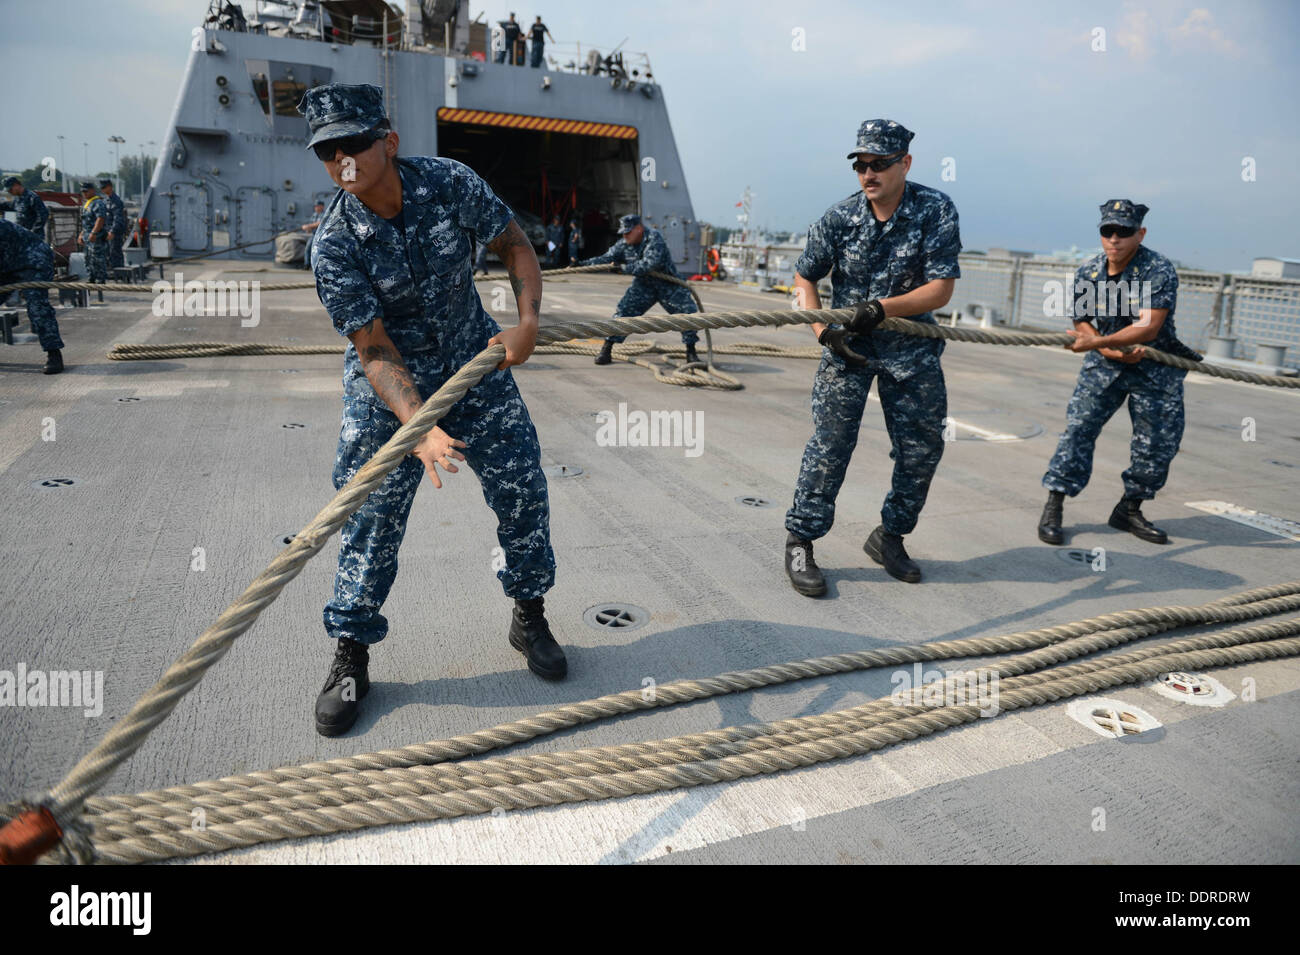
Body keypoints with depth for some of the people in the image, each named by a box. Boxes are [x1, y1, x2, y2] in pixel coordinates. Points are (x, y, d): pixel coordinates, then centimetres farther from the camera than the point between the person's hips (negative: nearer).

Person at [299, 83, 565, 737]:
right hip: (388, 387, -2)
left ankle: (529, 617, 24)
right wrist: (420, 429, -38)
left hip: (476, 365, 3)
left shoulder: (451, 183, -15)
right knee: (370, 517, -4)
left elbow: (514, 245, -2)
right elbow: (376, 352, -24)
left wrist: (527, 322, -18)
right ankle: (350, 658, 14)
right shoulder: (333, 246, -21)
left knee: (523, 488, 2)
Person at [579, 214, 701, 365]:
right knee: (623, 311, -11)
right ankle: (606, 350, -4)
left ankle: (691, 352, 5)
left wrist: (623, 269, -37)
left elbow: (649, 264, -35)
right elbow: (606, 259, -8)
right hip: (643, 285, 4)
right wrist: (582, 264, -20)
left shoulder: (654, 238, -24)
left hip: (668, 284, -3)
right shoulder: (623, 244, -6)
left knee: (688, 311, -12)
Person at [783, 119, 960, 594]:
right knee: (830, 442, -8)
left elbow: (941, 288, -14)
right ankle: (800, 542, 3)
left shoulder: (936, 210, -11)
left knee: (922, 448, 6)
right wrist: (823, 331, -12)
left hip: (912, 346, 2)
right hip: (848, 342, -1)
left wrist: (882, 308, -28)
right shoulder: (838, 217, -8)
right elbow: (804, 277, 2)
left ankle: (889, 537, 26)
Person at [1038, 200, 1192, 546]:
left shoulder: (1159, 270, -17)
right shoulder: (1087, 272, -4)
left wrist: (1098, 342, -38)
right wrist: (1117, 352, -18)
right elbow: (1083, 327, 0)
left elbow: (1148, 327, -27)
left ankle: (1129, 510, 21)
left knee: (1159, 443, 2)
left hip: (1155, 369, -1)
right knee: (1078, 427, -10)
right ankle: (1053, 507, -4)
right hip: (1104, 364, 2)